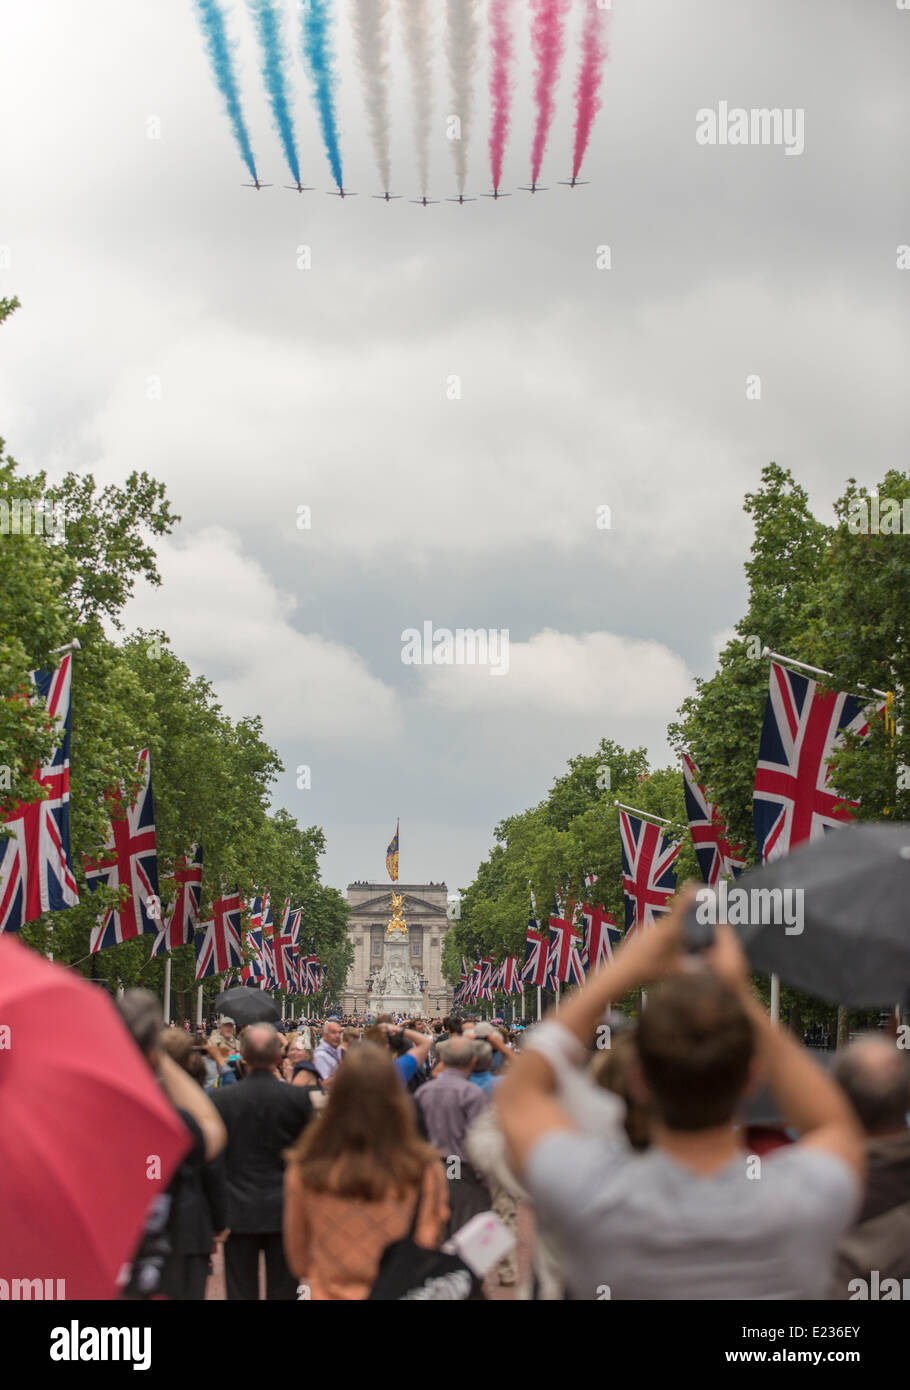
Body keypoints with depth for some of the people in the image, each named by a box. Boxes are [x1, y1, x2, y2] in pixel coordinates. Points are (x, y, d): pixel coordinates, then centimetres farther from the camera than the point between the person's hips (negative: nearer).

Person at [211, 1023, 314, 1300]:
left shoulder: (221, 1098, -7)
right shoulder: (298, 1097, -8)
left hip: (238, 1214, 0)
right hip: (285, 1212, 0)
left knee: (241, 1290, 5)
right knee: (283, 1290, 7)